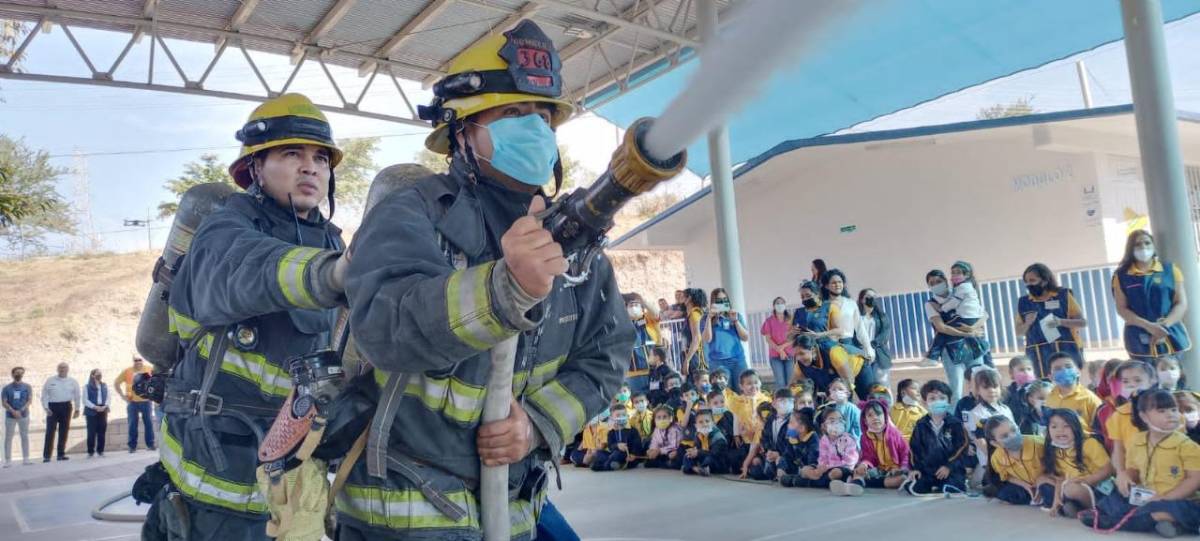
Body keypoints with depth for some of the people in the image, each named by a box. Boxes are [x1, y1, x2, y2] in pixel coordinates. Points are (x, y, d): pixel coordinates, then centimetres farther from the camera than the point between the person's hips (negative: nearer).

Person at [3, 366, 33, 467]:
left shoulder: (27, 387, 3)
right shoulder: (7, 388, 1)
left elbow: (29, 400, -3)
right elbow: (4, 402, -4)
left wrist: (21, 411, -17)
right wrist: (13, 411, -19)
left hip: (24, 415, 1)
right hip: (10, 416, -1)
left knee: (25, 437, 5)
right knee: (8, 437, 0)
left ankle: (25, 459, 11)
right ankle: (8, 460, 5)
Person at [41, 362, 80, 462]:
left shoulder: (73, 381, 7)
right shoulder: (50, 380, 3)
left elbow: (77, 396, 10)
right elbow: (44, 395, 2)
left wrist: (77, 409, 8)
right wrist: (46, 407, -8)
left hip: (66, 407, 2)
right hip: (52, 406, -2)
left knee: (64, 431, 6)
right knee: (50, 431, -8)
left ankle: (61, 454, 14)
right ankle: (46, 455, -6)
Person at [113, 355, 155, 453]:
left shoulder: (149, 370, 1)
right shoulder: (127, 371, 1)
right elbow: (116, 383, 8)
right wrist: (123, 396, -1)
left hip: (146, 401, 0)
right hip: (132, 402, 0)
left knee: (149, 423, 1)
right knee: (133, 424, 2)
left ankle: (151, 444, 7)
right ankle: (132, 446, 8)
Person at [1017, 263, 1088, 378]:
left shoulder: (1064, 296, 4)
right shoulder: (1024, 302, 9)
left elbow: (1083, 322, 2)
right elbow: (1018, 332, 14)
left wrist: (1061, 322, -15)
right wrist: (1027, 323, -7)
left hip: (1066, 351, -2)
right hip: (1039, 357, 2)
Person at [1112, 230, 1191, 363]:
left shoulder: (1170, 269, 6)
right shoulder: (1122, 275, 4)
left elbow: (1182, 304, 1)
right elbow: (1121, 309, -1)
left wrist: (1164, 325, -15)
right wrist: (1148, 326, -16)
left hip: (1171, 338, 1)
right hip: (1140, 340, -1)